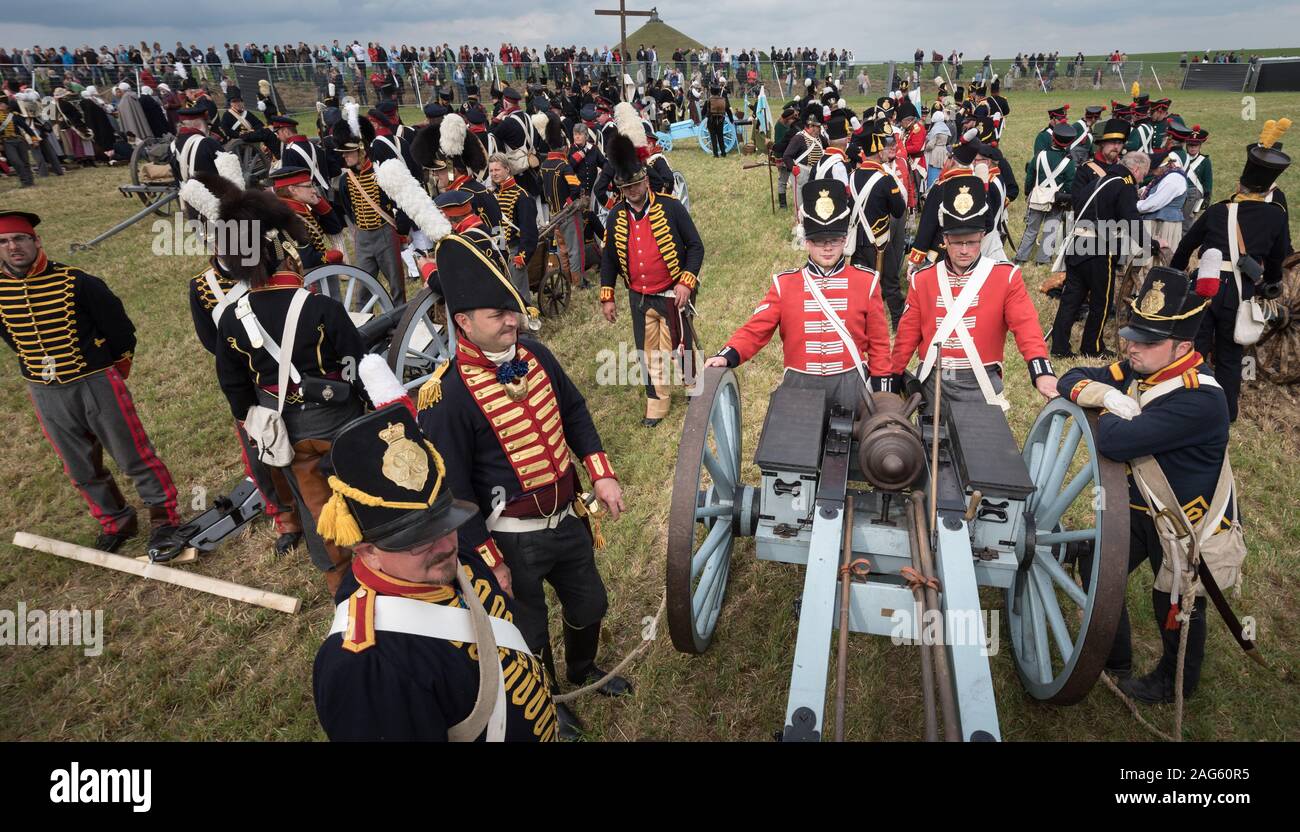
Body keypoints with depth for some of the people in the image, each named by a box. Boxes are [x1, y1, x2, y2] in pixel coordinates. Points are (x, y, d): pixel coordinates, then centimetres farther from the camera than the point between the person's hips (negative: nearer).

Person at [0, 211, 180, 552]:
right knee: (81, 469, 14)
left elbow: (118, 325, -4)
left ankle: (164, 516, 17)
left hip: (96, 383, -4)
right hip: (45, 393, 5)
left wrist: (114, 371, 7)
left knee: (133, 455, 2)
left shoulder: (77, 283, -15)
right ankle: (115, 523, 31)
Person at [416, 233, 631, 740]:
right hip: (515, 539, -6)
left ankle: (584, 670, 58)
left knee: (589, 605, 26)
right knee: (530, 630, 19)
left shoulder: (535, 355, -5)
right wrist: (489, 561, -13)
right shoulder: (447, 397, -24)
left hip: (570, 517, 6)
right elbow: (451, 490, -18)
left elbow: (574, 413, 9)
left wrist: (602, 474, 0)